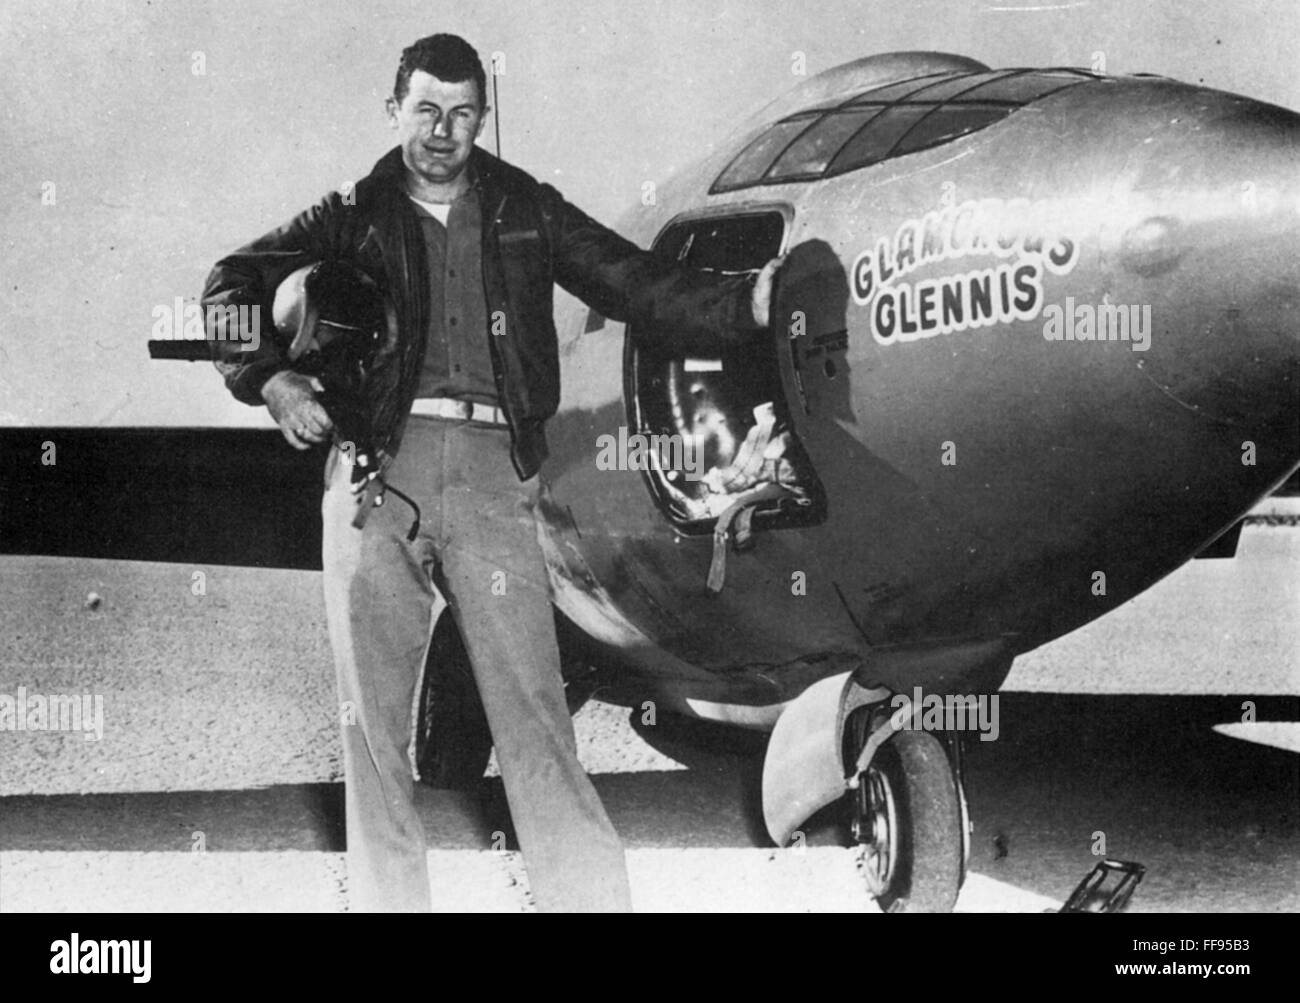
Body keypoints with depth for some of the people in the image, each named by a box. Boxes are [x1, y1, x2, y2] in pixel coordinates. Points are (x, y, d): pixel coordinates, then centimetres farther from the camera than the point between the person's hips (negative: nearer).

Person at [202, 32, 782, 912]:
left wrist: (747, 304, -6)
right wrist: (271, 379, 2)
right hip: (377, 462, 1)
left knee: (532, 701, -8)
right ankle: (389, 899, 11)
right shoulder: (355, 216, 15)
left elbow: (638, 286, 8)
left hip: (492, 468, -1)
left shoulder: (526, 211, 15)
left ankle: (591, 895, -6)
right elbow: (234, 282, 18)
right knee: (373, 708, 2)